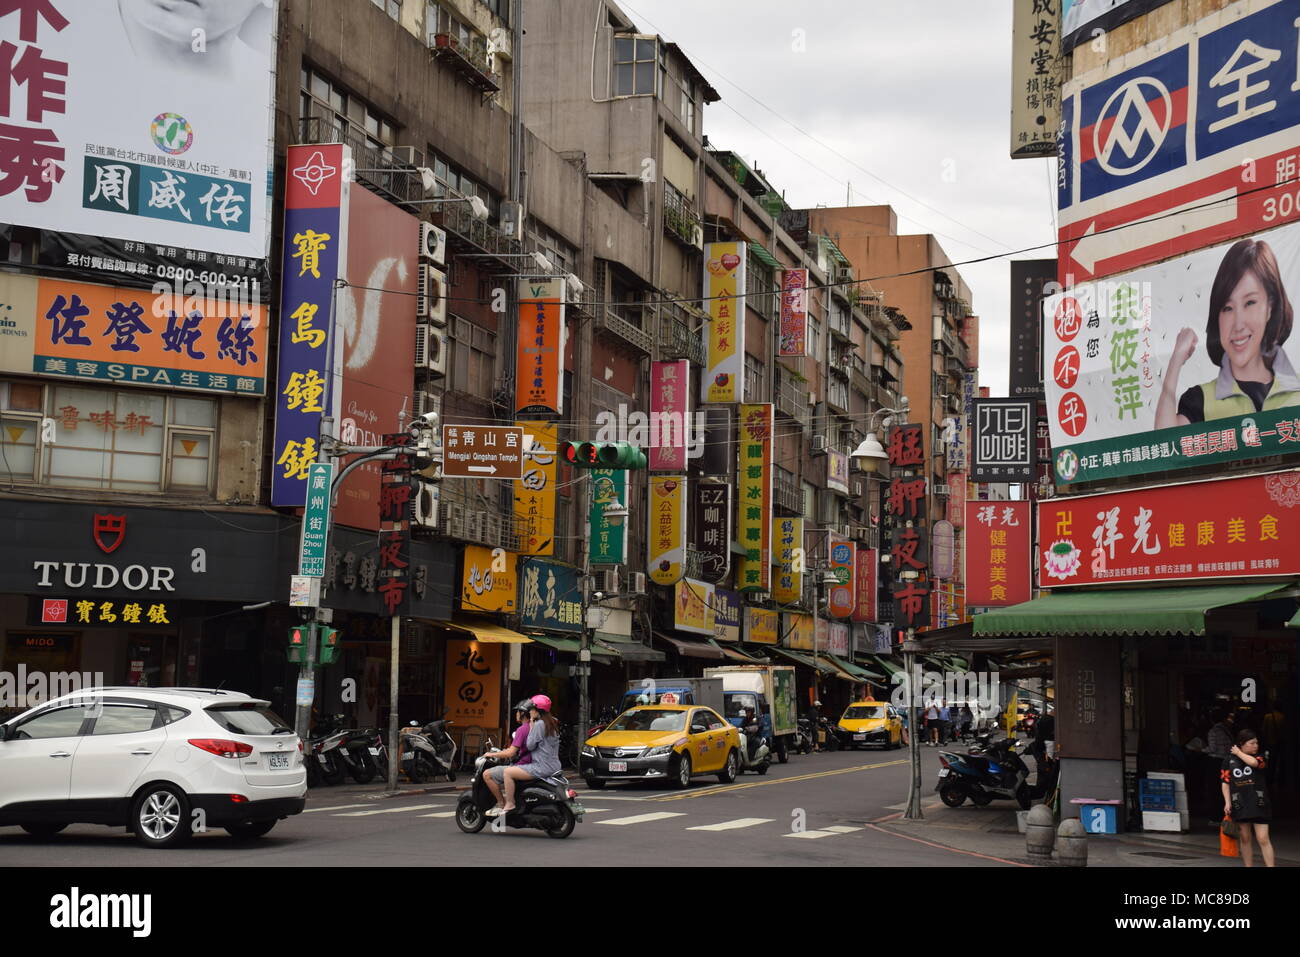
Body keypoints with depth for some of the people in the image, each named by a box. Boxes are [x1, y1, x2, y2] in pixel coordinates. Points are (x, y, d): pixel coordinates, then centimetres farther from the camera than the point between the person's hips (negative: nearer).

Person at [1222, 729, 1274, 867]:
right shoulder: (1229, 760, 6)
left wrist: (1238, 753, -6)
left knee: (1263, 839, -8)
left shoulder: (1259, 758, 3)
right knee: (1245, 840, 9)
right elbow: (1226, 783, 7)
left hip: (1258, 805, -2)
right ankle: (1248, 866, 17)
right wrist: (1227, 802, -2)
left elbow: (1253, 762, -22)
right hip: (1239, 806, 2)